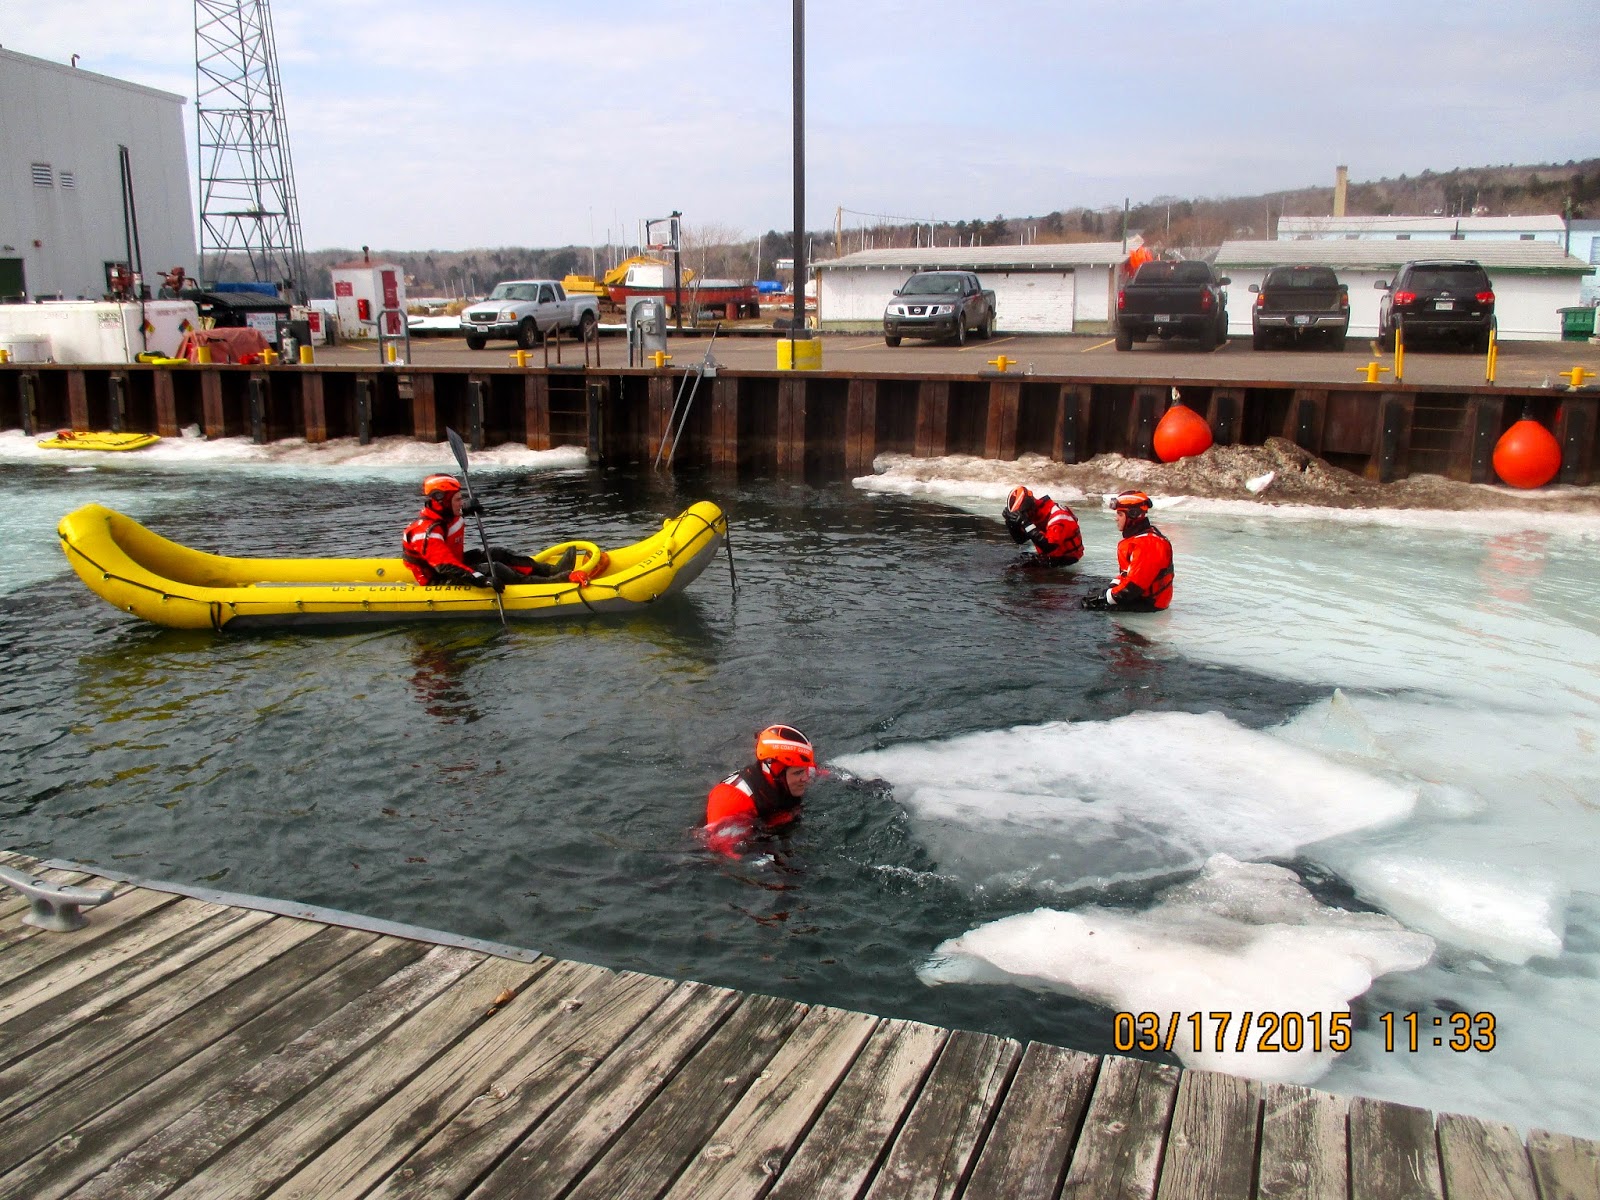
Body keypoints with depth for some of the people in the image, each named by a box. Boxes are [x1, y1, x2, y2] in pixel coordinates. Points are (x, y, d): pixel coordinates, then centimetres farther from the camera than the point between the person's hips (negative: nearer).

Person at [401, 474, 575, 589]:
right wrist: (483, 580, -45)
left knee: (497, 554, 3)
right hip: (438, 582, -11)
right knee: (493, 569, -25)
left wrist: (465, 510, 5)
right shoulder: (427, 532, -28)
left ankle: (551, 570, -7)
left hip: (455, 568, 11)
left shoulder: (442, 515, 1)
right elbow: (447, 567, -38)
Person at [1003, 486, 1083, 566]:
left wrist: (1027, 524, -41)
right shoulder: (1033, 512, -4)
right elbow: (1019, 540, 3)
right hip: (1047, 554, 8)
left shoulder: (1057, 515, -28)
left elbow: (1048, 546, -39)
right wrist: (1010, 523, -16)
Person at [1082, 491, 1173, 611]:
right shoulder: (1135, 538, 10)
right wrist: (1111, 589, 1)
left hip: (1149, 601, -10)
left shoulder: (1148, 544, -23)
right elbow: (1125, 573, 18)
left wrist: (1107, 597, -19)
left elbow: (1134, 584, -26)